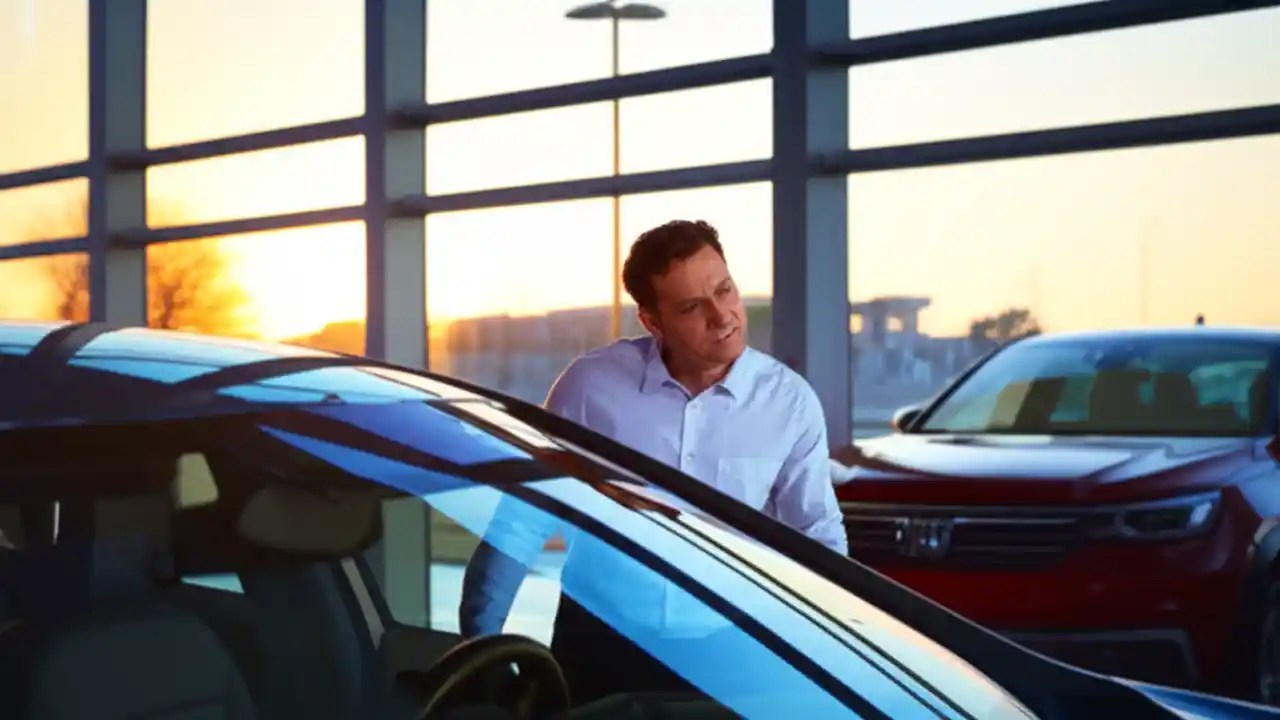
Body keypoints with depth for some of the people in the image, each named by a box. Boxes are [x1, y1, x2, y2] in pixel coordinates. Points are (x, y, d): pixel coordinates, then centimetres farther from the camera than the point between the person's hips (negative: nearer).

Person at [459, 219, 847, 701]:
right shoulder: (592, 384, -10)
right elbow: (522, 517, -2)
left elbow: (819, 539, 3)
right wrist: (482, 634, -6)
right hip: (597, 643, -1)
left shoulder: (790, 401, -6)